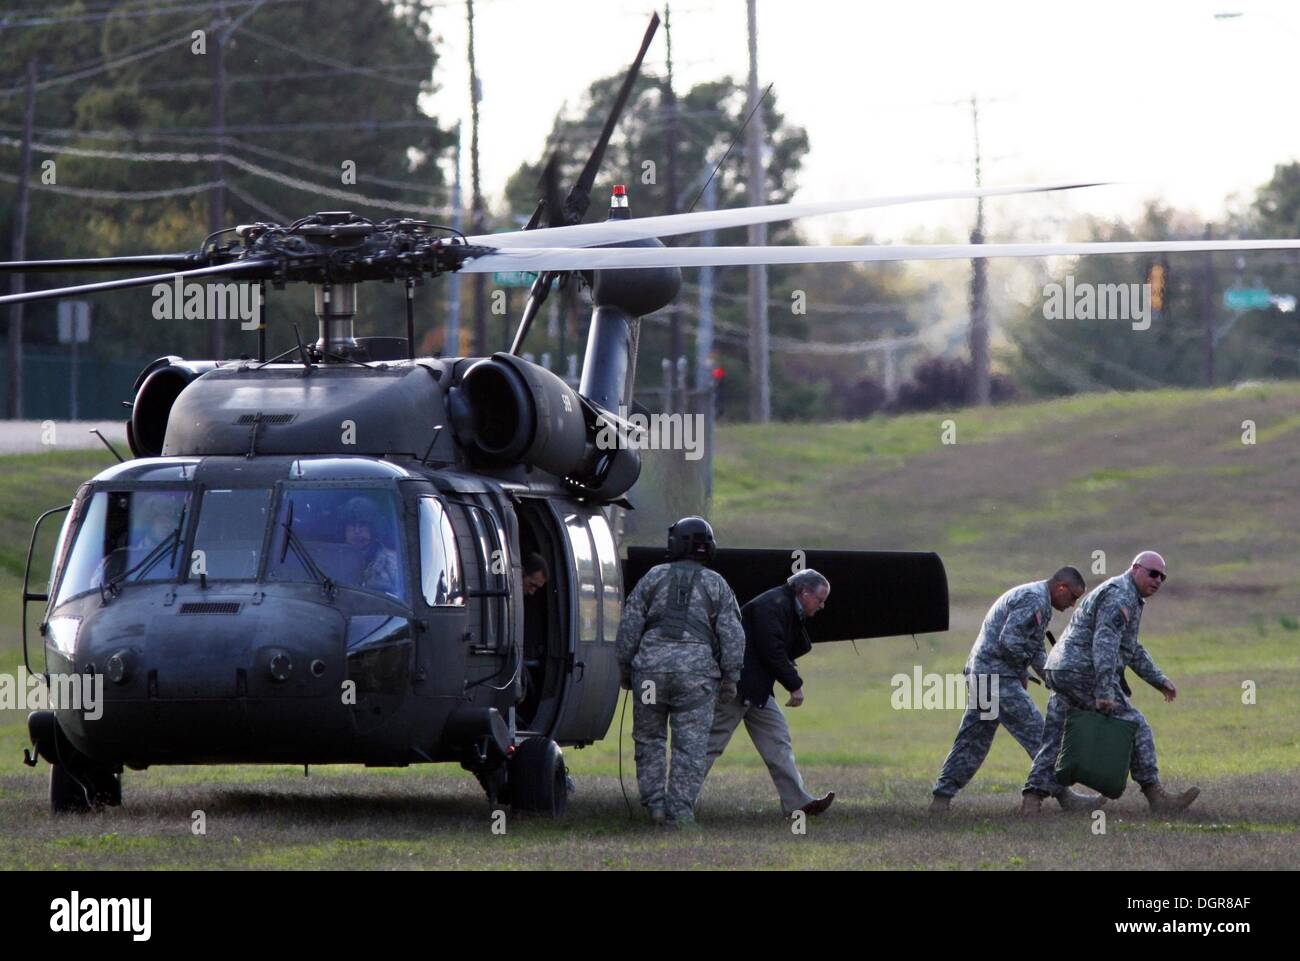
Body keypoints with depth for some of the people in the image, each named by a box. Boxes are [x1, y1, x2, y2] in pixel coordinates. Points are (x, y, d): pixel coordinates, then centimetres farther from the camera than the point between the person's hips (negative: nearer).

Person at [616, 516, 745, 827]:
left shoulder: (653, 578, 9)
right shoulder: (716, 585, 9)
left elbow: (629, 626, 6)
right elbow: (732, 635, 3)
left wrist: (624, 668, 13)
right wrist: (730, 678, 7)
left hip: (651, 664, 1)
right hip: (696, 669, -1)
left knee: (649, 739, 13)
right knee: (691, 745, 1)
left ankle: (655, 803, 7)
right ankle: (680, 810, -5)